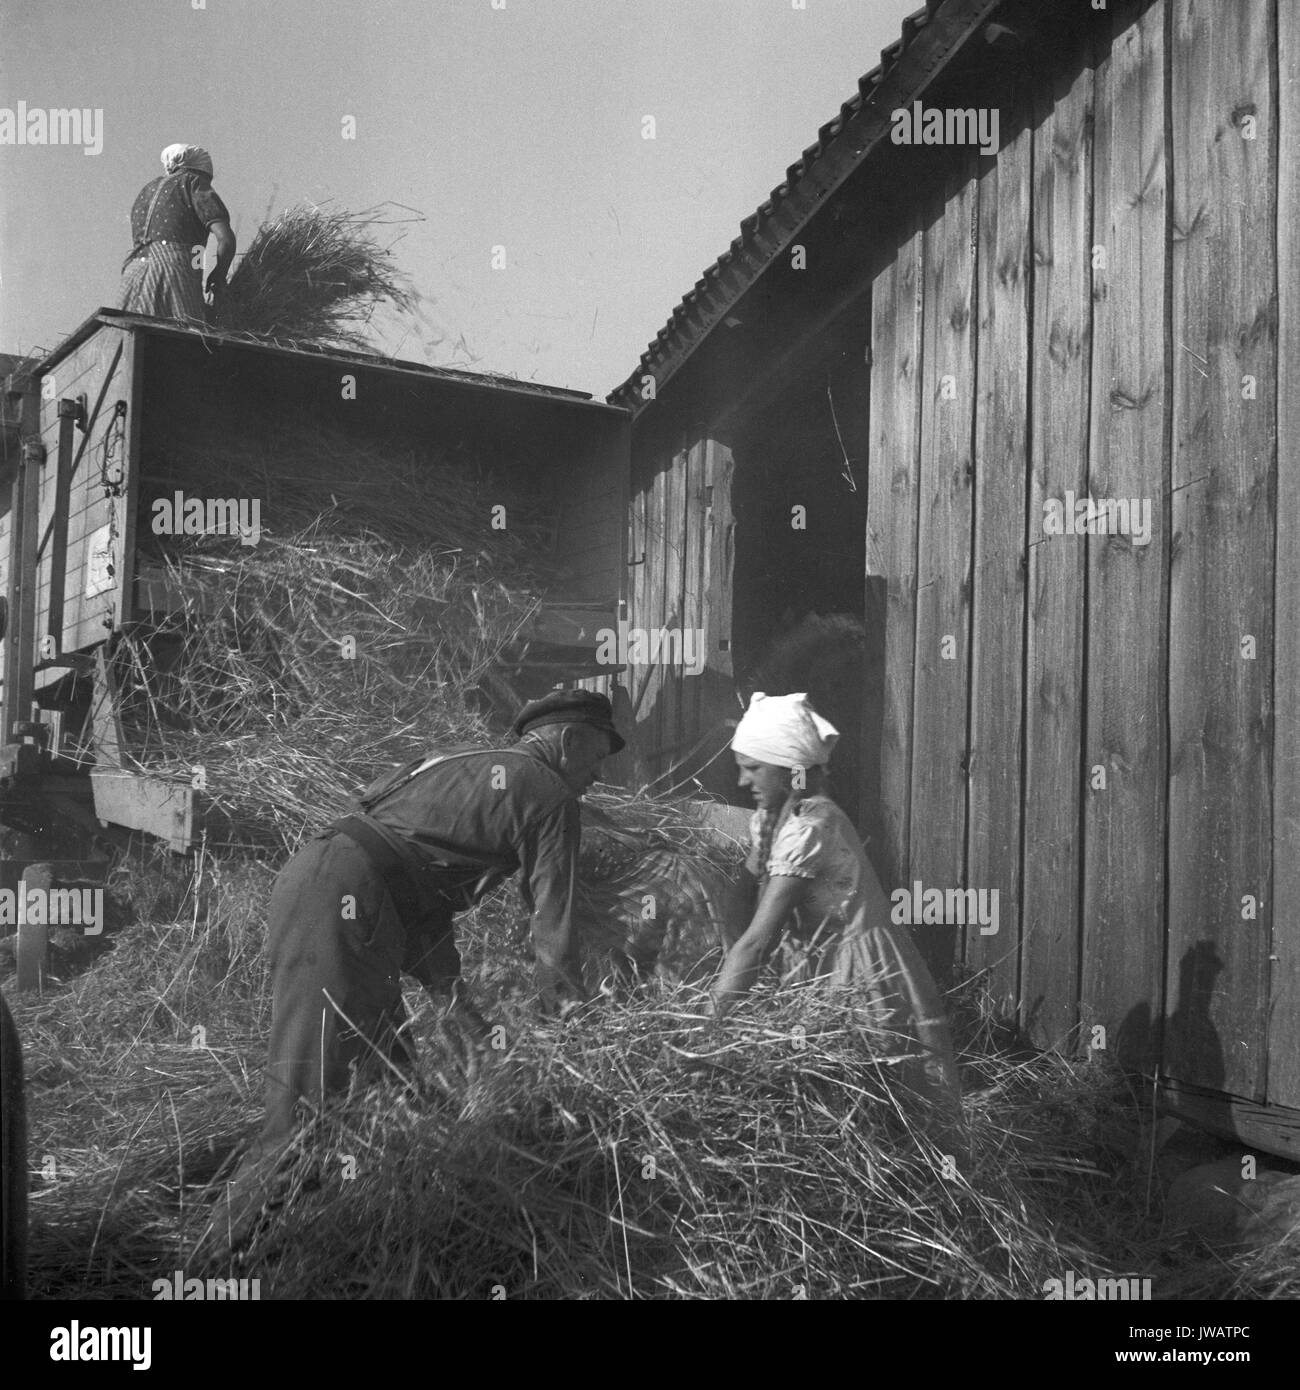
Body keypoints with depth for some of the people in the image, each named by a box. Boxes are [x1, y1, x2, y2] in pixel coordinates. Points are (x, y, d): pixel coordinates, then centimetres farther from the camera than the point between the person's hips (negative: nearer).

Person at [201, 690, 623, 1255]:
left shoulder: (459, 765, 29)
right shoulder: (548, 796, 5)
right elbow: (554, 919, 4)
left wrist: (453, 997, 20)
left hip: (308, 875, 10)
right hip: (341, 895, -10)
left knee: (387, 1069, 13)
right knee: (309, 1087, -10)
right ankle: (232, 1242, -8)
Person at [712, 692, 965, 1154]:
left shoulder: (810, 827, -24)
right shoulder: (770, 818, 5)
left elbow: (758, 939, -28)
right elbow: (745, 895, 6)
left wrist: (711, 1024, -28)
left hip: (863, 978, -9)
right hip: (821, 969, 9)